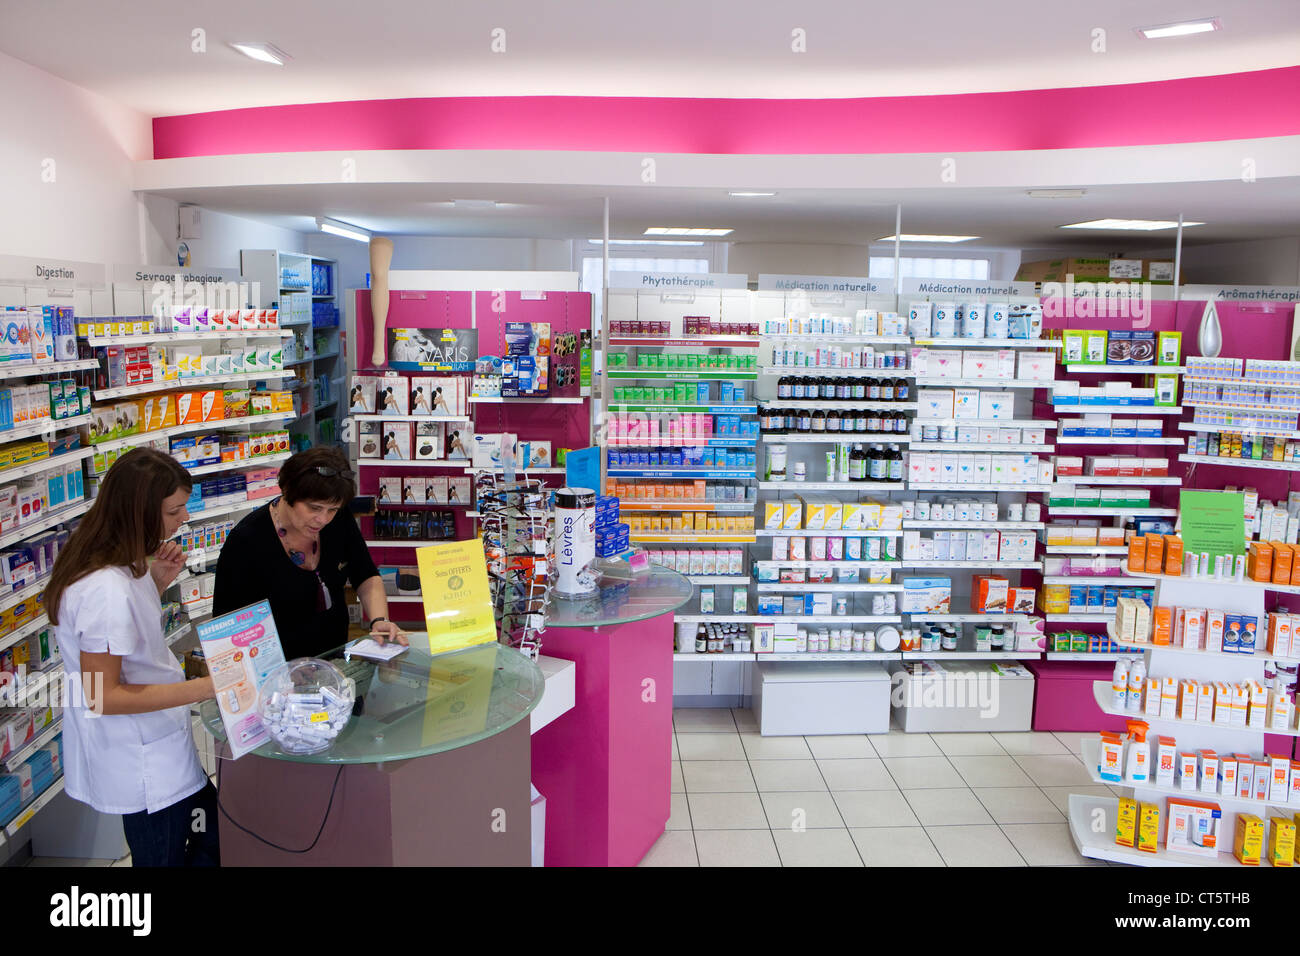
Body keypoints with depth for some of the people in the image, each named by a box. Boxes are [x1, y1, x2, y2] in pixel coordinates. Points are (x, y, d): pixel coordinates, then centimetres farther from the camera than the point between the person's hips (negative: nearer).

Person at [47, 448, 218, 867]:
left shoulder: (115, 565, 1)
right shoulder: (107, 590, -30)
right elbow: (103, 695, -26)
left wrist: (158, 580, 0)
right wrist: (206, 686, -29)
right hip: (142, 765, -10)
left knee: (214, 837, 20)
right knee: (164, 856, 10)